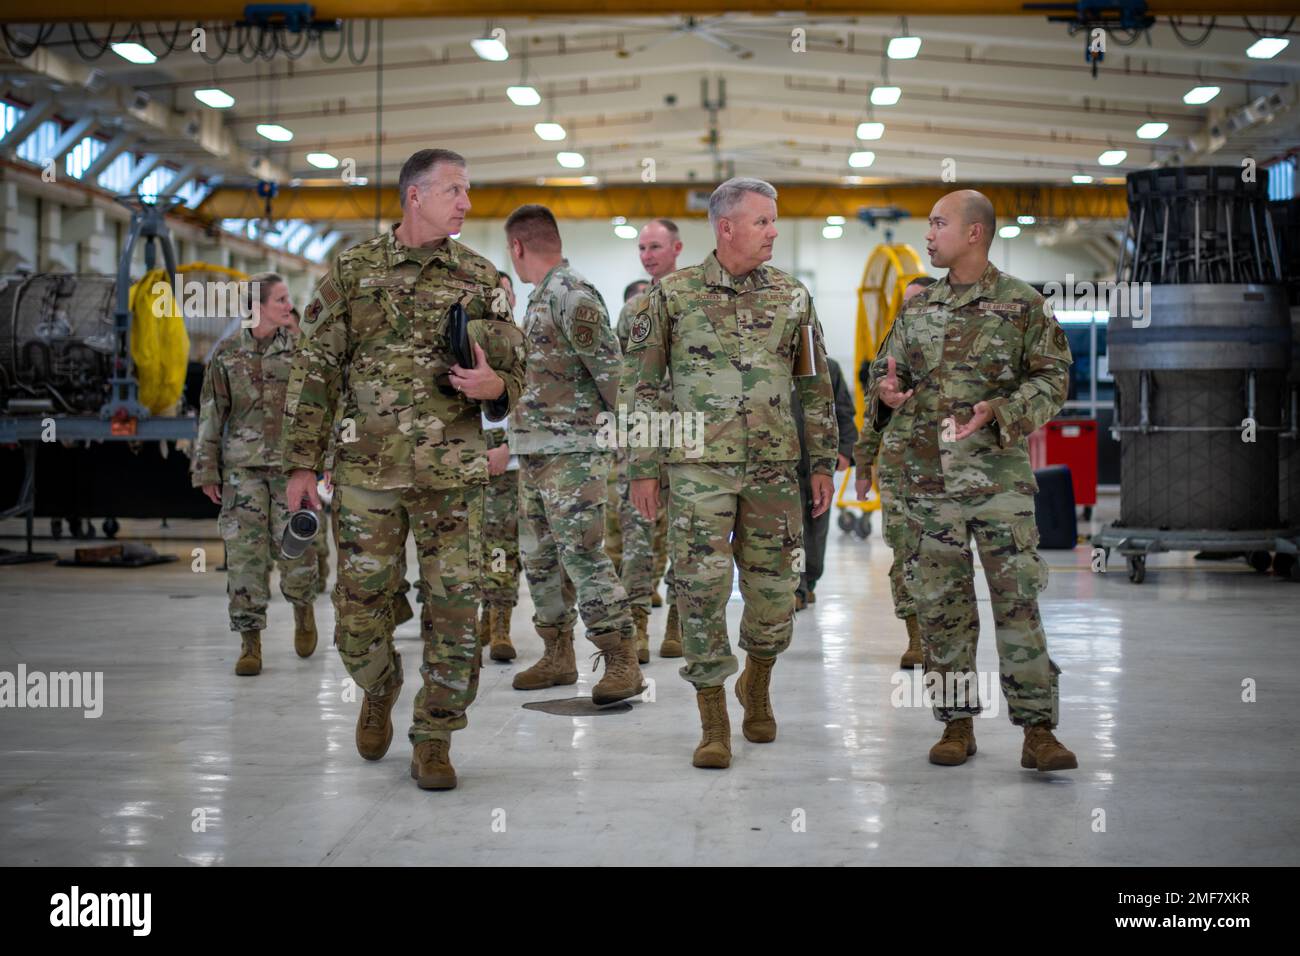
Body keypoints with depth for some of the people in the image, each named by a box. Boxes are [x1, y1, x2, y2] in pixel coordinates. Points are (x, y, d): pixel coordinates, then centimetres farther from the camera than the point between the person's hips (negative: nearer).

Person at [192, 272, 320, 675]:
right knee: (245, 552, -3)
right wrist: (206, 470, 5)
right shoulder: (228, 353, 5)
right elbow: (211, 414, 7)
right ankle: (250, 641, 4)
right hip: (243, 465, 1)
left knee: (294, 548, -4)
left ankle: (302, 606, 27)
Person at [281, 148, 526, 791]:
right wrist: (302, 463, -1)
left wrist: (496, 385, -13)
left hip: (454, 473, 1)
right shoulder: (351, 272, 4)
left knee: (454, 609, -1)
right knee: (359, 608, 4)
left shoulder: (482, 278, 8)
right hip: (367, 470, -1)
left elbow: (515, 368, 11)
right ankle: (379, 692, 35)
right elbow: (315, 372, 4)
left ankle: (434, 739, 12)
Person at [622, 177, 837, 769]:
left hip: (775, 467, 2)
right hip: (699, 466, -2)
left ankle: (756, 686, 34)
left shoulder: (792, 296, 7)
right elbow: (641, 386, 3)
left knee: (773, 593, 6)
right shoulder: (673, 294, 0)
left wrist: (822, 463, 9)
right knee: (702, 588, -4)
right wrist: (643, 468, 0)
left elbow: (815, 387, 13)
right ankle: (714, 725, 6)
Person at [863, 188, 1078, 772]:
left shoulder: (1022, 304, 0)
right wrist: (885, 391, -5)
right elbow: (884, 365, 19)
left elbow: (1052, 376, -2)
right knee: (940, 603, 7)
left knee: (1018, 601, -6)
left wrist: (998, 411, -19)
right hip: (927, 478, 4)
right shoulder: (918, 306, 13)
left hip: (1000, 476, -4)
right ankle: (958, 723, 17)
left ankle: (1037, 729, -1)